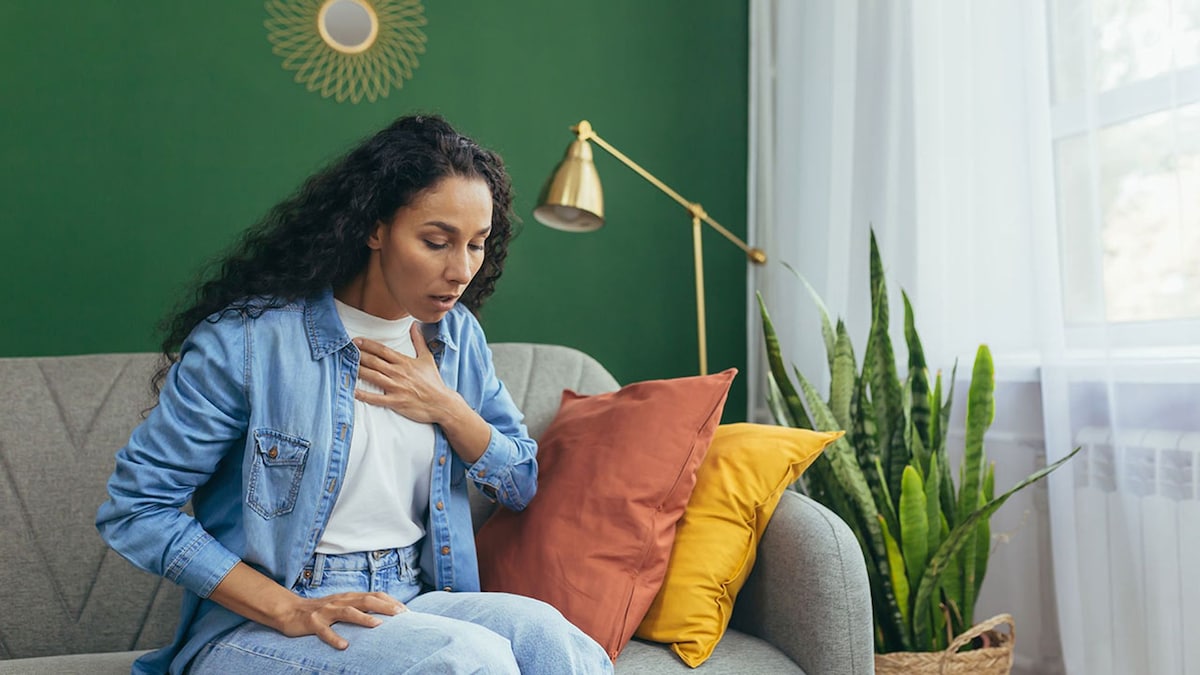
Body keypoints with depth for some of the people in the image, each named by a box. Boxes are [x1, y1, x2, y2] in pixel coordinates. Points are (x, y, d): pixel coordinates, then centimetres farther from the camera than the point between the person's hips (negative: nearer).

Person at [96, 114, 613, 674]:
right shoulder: (248, 338, -12)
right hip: (256, 622, -5)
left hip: (413, 602, 5)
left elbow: (523, 485, 13)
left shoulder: (457, 334, 5)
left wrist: (448, 410, -7)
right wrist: (289, 611, -18)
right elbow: (134, 508, -10)